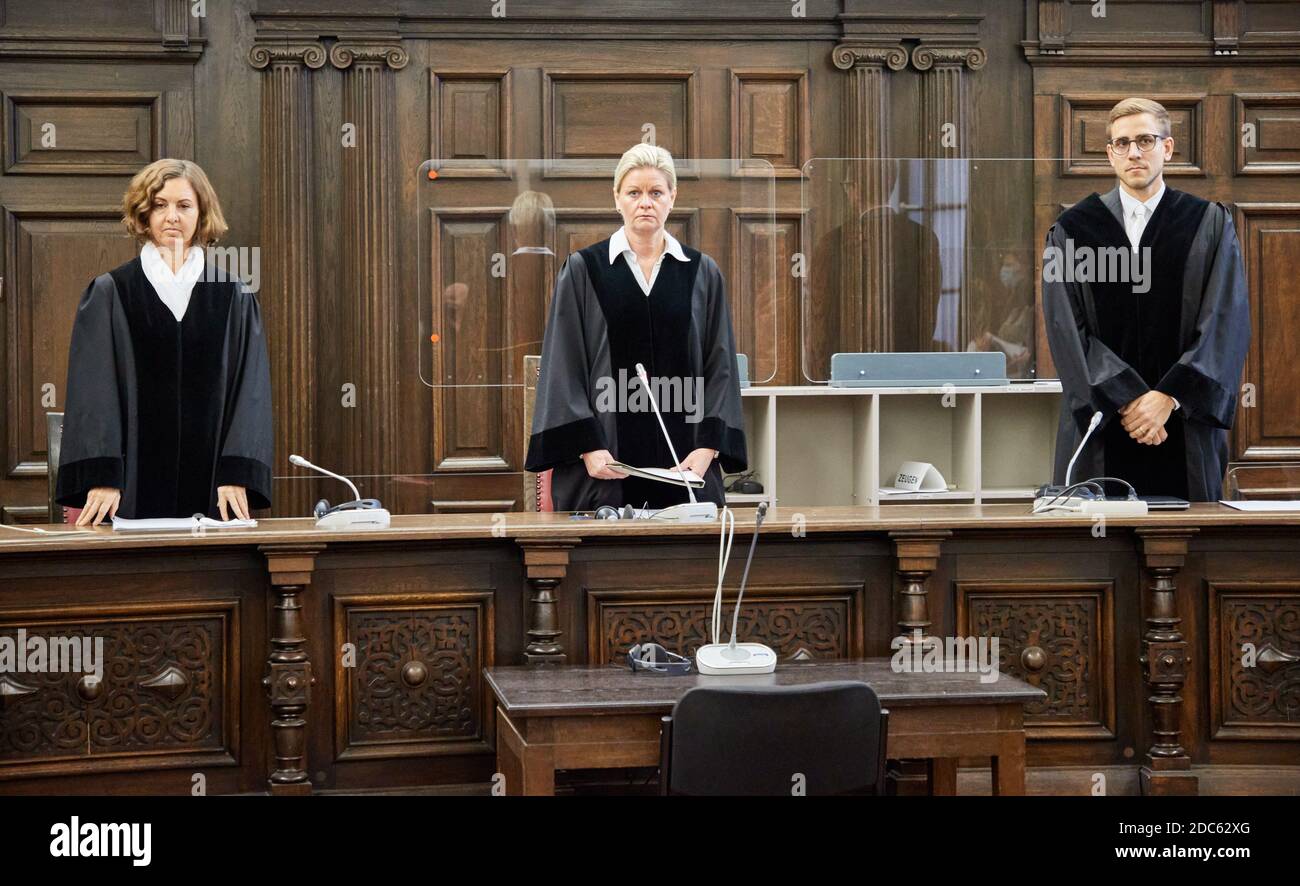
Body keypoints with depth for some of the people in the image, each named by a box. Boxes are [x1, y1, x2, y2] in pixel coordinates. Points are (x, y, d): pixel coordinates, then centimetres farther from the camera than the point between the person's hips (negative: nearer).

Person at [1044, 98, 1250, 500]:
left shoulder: (1210, 224, 5)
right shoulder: (1073, 228, 5)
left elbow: (1226, 324, -3)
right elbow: (1067, 330, -2)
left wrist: (1168, 397, -13)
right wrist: (1126, 400, -13)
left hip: (1185, 424, 0)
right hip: (1101, 424, 0)